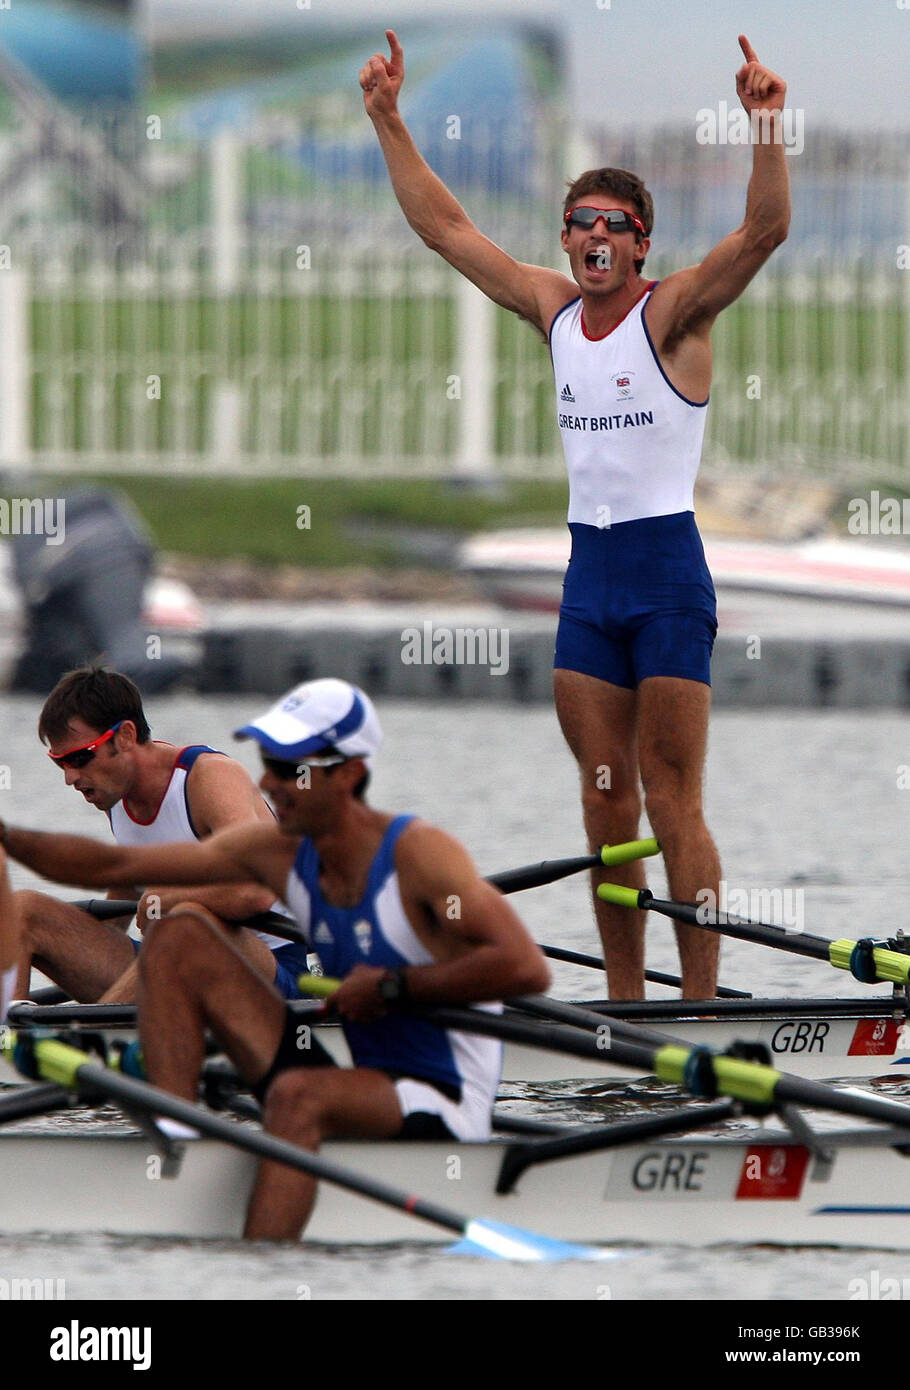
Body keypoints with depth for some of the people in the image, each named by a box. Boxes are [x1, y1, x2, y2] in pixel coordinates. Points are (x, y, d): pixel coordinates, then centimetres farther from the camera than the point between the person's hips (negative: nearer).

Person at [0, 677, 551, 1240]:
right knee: (179, 933, 1)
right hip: (365, 1085, 7)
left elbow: (528, 968, -26)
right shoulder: (279, 851, 3)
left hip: (444, 1110, -7)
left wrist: (394, 985, -21)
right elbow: (111, 867, 4)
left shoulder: (418, 852, -16)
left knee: (298, 1094, -38)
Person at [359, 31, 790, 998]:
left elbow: (764, 232, -21)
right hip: (587, 572, 6)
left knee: (672, 806, -7)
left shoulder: (673, 313, -6)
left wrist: (768, 127, -34)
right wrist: (387, 121, 11)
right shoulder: (553, 308, 10)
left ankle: (701, 1006, -6)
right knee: (605, 800, 7)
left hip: (667, 571, -6)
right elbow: (443, 227, 16)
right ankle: (623, 1001, 13)